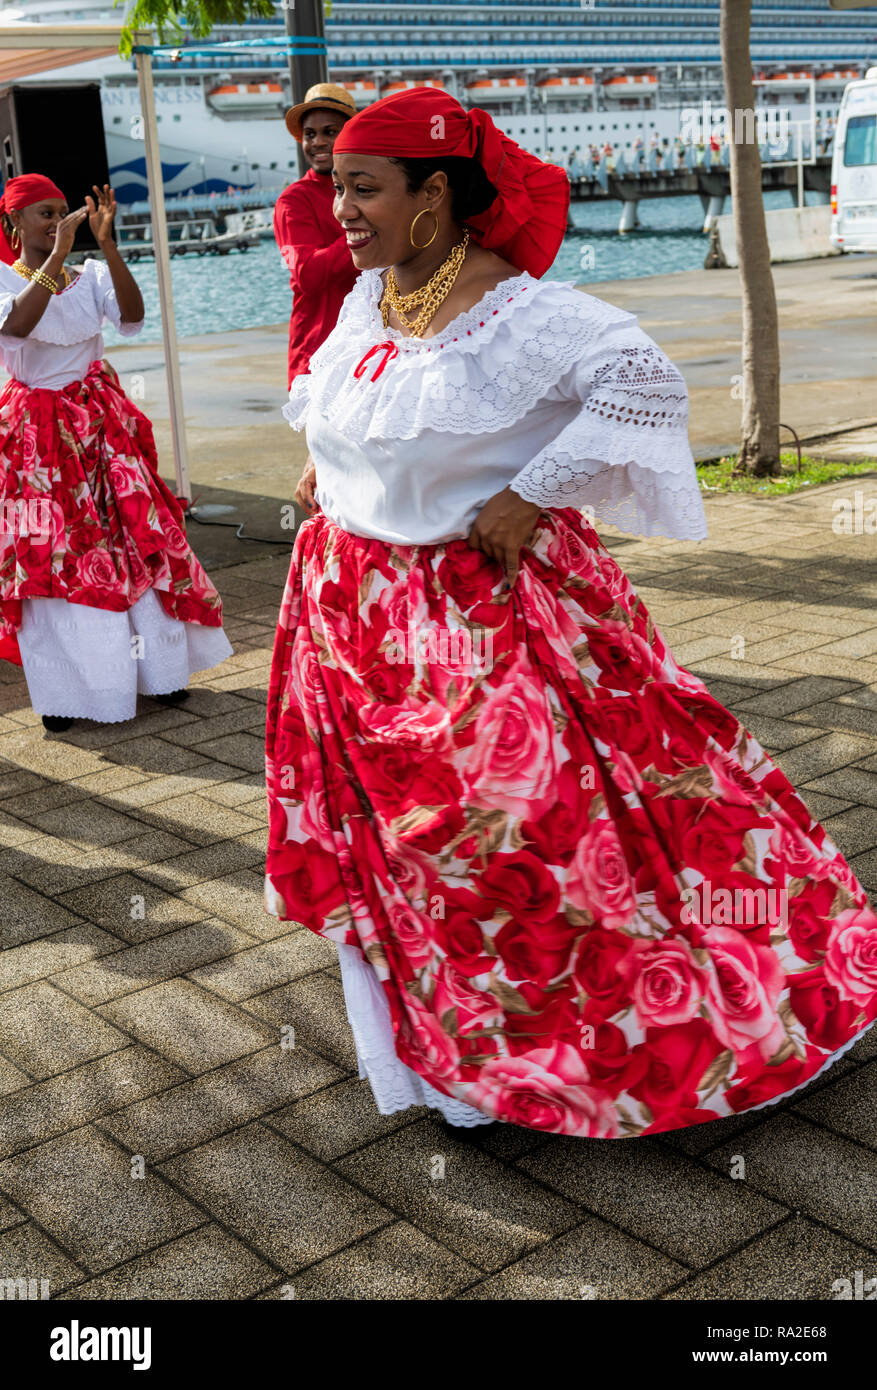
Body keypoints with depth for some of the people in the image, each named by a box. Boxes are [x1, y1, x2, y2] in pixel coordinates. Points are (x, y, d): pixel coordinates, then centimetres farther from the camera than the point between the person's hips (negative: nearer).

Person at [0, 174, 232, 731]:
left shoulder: (90, 275, 4)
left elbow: (132, 316, -14)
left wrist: (107, 245, -22)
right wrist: (58, 254, -28)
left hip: (103, 423, 3)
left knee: (137, 536, 3)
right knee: (48, 555, -1)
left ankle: (158, 669, 17)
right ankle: (63, 689, 10)